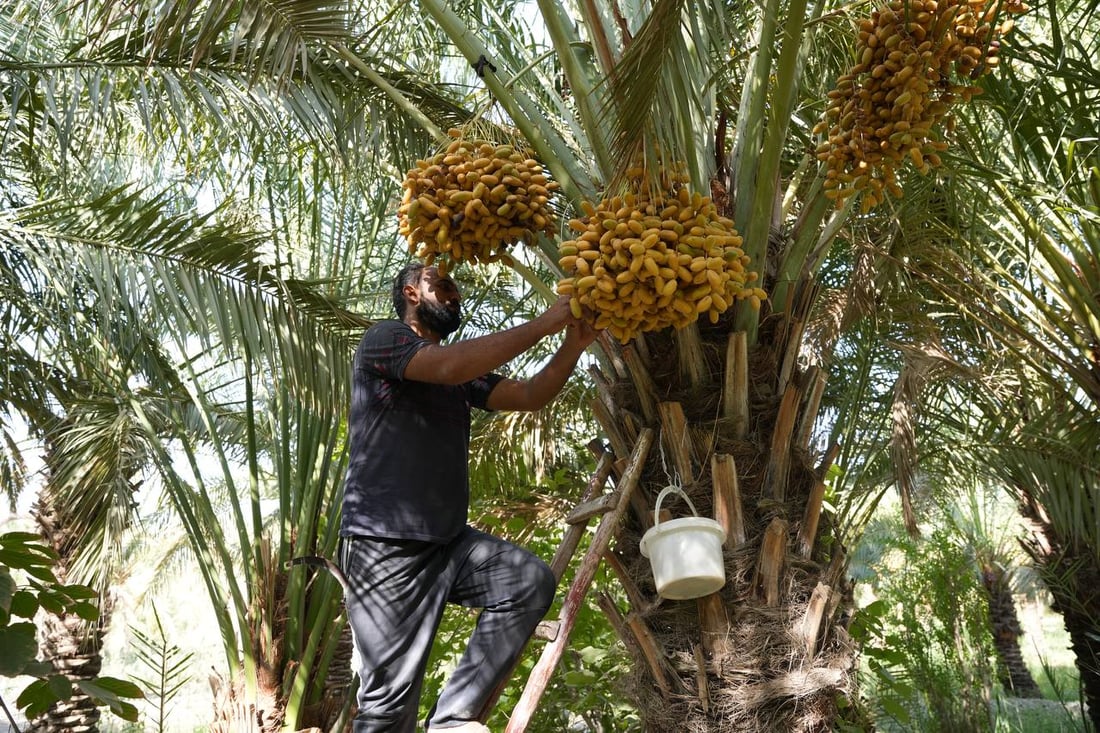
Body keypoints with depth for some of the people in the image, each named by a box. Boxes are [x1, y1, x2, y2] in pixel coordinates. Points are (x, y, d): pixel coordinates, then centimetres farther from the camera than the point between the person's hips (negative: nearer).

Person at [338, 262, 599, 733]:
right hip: (386, 544, -7)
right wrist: (543, 324, -19)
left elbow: (529, 396, 10)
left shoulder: (465, 375, 21)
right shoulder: (384, 339, -2)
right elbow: (449, 366, -22)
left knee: (532, 582, -14)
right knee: (392, 694, -7)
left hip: (448, 541, 7)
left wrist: (573, 344, -7)